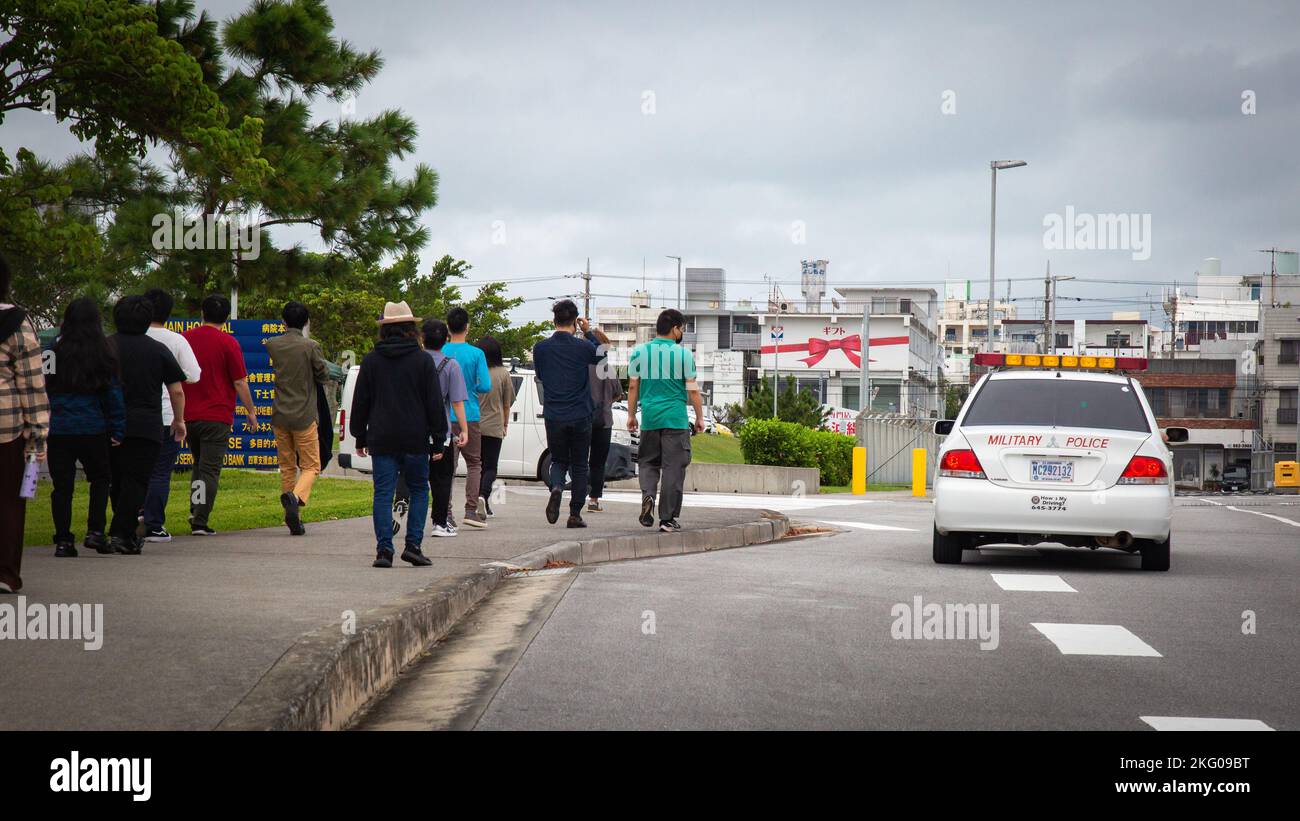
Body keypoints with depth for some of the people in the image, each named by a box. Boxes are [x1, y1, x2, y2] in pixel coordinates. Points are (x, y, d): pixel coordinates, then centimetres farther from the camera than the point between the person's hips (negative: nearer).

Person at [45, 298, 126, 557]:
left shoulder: (54, 351, -2)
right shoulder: (102, 354, -3)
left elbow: (43, 389, -1)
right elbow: (113, 393, -1)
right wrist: (117, 430, 4)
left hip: (57, 429, 1)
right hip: (92, 429, 0)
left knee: (62, 486, 6)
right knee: (100, 479, 16)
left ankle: (63, 541, 5)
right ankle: (96, 531, 3)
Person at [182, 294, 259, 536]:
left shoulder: (186, 338, 7)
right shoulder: (228, 343, -8)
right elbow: (240, 382, -8)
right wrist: (251, 411, 3)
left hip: (188, 416, 5)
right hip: (216, 416, -5)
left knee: (199, 464, 21)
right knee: (210, 469, -3)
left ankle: (195, 511, 10)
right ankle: (200, 522, -8)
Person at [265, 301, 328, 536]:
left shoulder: (272, 345, 0)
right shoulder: (311, 346, -11)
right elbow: (324, 375, -1)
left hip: (280, 415, 4)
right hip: (304, 416, -3)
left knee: (287, 467, 12)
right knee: (311, 466, 4)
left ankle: (293, 520, 10)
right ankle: (296, 497, -26)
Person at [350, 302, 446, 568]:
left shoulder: (371, 360, 5)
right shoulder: (423, 360, -1)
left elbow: (360, 401, 9)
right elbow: (435, 403, -1)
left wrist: (360, 437, 16)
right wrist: (438, 440, 3)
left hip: (381, 440, 1)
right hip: (415, 439, -1)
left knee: (383, 494, 2)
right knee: (419, 491, 11)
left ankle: (384, 549, -7)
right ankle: (413, 544, 1)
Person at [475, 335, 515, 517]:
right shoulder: (503, 373, -5)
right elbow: (507, 403, 3)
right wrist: (505, 423, 19)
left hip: (474, 425, 1)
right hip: (494, 427, -1)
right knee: (491, 466, 4)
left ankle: (484, 505, 15)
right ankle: (483, 495, -21)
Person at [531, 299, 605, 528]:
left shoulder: (541, 348, -3)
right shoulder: (583, 347, -9)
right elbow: (599, 355, 13)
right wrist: (588, 332, 19)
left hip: (553, 417, 1)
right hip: (580, 415, -1)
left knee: (558, 461, 16)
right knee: (579, 466, 10)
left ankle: (556, 488, -16)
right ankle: (575, 515, 8)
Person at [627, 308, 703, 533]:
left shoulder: (639, 352, 3)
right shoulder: (683, 354, -4)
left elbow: (633, 386, 8)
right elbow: (692, 389, -2)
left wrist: (631, 415, 17)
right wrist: (700, 417, 9)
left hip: (649, 418, 2)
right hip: (676, 419, -2)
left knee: (648, 462, 16)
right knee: (673, 467, 3)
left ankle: (647, 495, -12)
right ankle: (667, 518, 3)